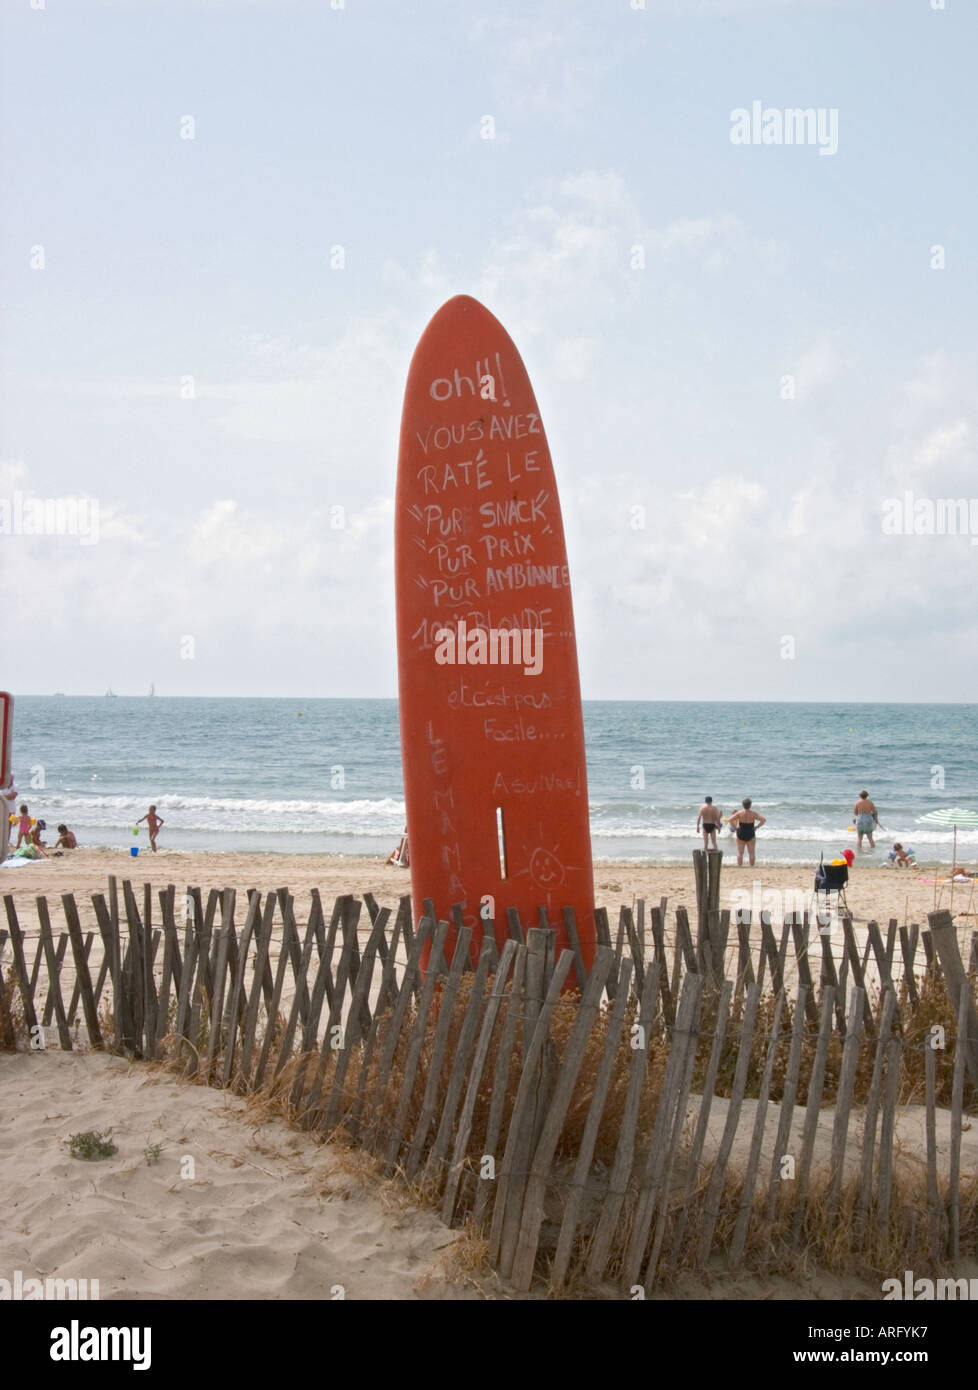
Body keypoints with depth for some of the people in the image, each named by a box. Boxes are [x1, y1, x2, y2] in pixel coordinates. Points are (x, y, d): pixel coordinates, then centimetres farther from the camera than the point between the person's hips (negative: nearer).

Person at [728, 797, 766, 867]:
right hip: (750, 835, 0)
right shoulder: (753, 814, -7)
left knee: (740, 852, 5)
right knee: (751, 853, 9)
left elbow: (730, 819, -18)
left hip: (741, 834, 0)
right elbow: (763, 820, -8)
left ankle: (739, 867, 1)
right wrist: (757, 827, -1)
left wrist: (734, 827, -8)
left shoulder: (739, 813, -8)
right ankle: (752, 866, 10)